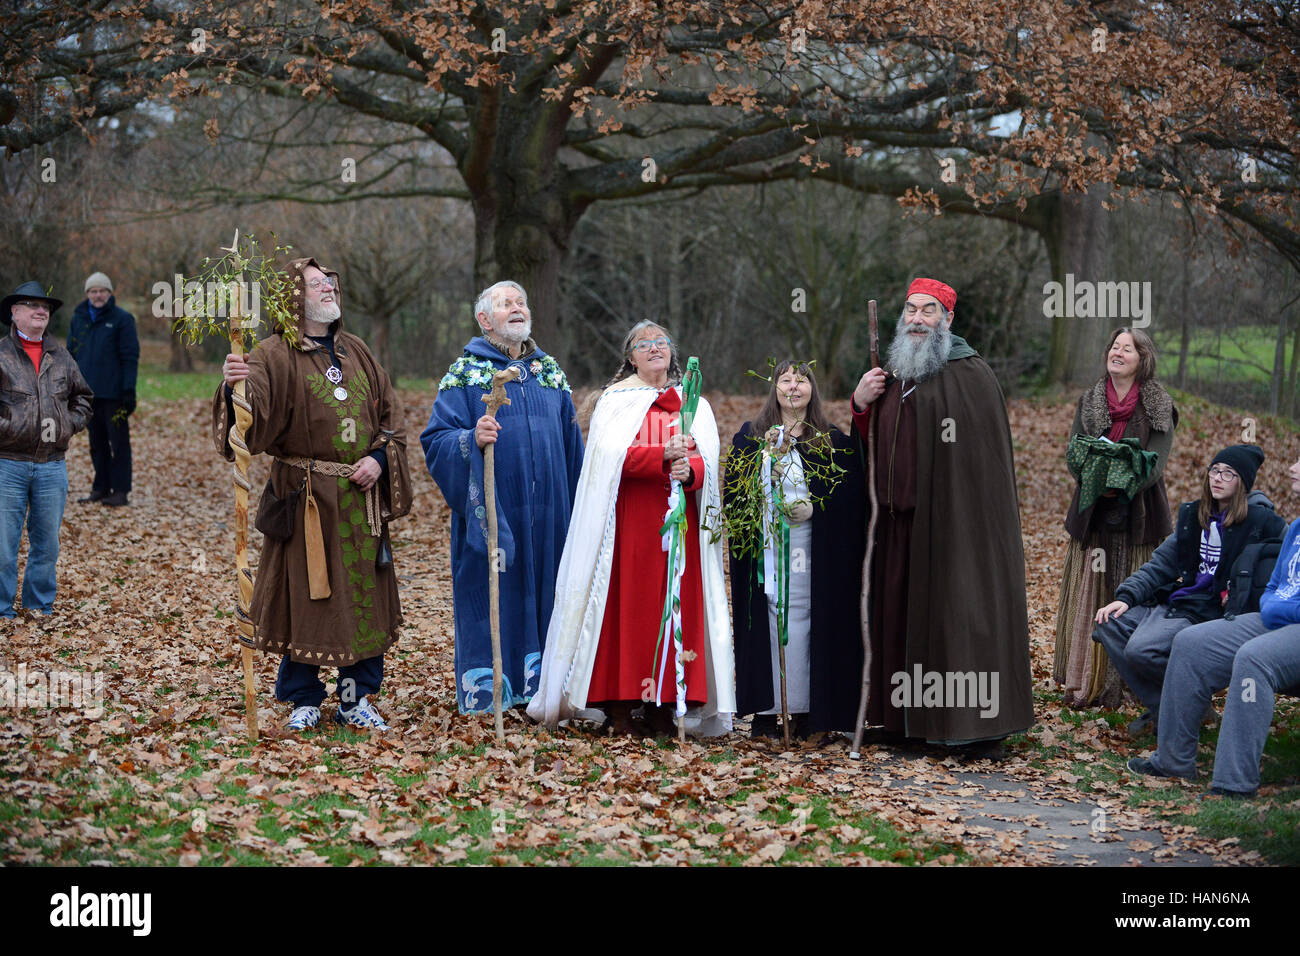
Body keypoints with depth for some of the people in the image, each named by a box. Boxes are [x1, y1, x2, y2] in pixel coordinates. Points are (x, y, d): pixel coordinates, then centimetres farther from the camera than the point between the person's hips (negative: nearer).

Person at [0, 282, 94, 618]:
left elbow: (82, 395, 25)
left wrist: (71, 423, 11)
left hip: (52, 465, 4)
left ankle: (40, 605, 25)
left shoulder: (61, 357, 12)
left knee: (47, 543, 12)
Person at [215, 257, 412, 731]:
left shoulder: (356, 350, 13)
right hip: (306, 499, -5)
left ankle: (356, 698, 20)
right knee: (305, 594, 0)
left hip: (361, 497, 5)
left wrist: (380, 458, -3)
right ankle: (304, 700, 15)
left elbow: (390, 414, 14)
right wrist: (235, 388, -42)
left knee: (365, 595, 7)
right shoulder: (276, 355, -5)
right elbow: (254, 416, -21)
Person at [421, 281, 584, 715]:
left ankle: (539, 687, 17)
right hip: (490, 511, -4)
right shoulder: (464, 374, -1)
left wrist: (575, 510, 14)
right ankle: (486, 693, 7)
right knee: (491, 597, -2)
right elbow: (435, 440, -8)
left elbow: (571, 446, 18)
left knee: (542, 594, 7)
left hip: (546, 514, 4)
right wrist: (472, 440, -28)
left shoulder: (550, 372, 13)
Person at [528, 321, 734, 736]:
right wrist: (664, 455, -21)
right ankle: (618, 709, -3)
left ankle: (662, 707, 2)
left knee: (675, 606, -2)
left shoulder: (694, 404, 15)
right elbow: (611, 454, -10)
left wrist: (689, 470, -20)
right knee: (625, 606, -6)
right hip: (629, 520, -3)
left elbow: (708, 461, 3)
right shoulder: (616, 399, 5)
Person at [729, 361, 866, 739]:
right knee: (768, 622, -3)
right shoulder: (750, 437, 10)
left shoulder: (834, 442, 9)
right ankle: (765, 711, 2)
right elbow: (733, 493, 2)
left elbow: (853, 497, 4)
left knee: (806, 620, -3)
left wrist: (816, 507, -11)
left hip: (814, 552, 0)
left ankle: (806, 712, 3)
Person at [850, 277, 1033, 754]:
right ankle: (911, 718, 20)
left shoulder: (971, 376, -7)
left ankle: (979, 724, 4)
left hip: (957, 519, -7)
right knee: (905, 611, 10)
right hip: (901, 522, 7)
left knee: (961, 608, -3)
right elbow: (871, 446, 21)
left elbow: (984, 457, -12)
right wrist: (860, 405, 0)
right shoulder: (896, 375, 15)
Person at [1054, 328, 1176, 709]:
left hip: (1139, 516, -2)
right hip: (1093, 516, 2)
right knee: (1089, 599, 1)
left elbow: (1156, 463, -9)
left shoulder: (1159, 408, -1)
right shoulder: (1088, 402, 9)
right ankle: (1084, 684, 5)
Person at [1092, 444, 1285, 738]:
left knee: (1140, 649, -27)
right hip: (1172, 603, 8)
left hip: (1212, 612, -8)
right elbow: (1162, 562, 15)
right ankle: (1160, 708, -2)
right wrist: (1126, 597, 0)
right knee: (1108, 624, -9)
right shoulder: (1194, 515, 15)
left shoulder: (1261, 521, -5)